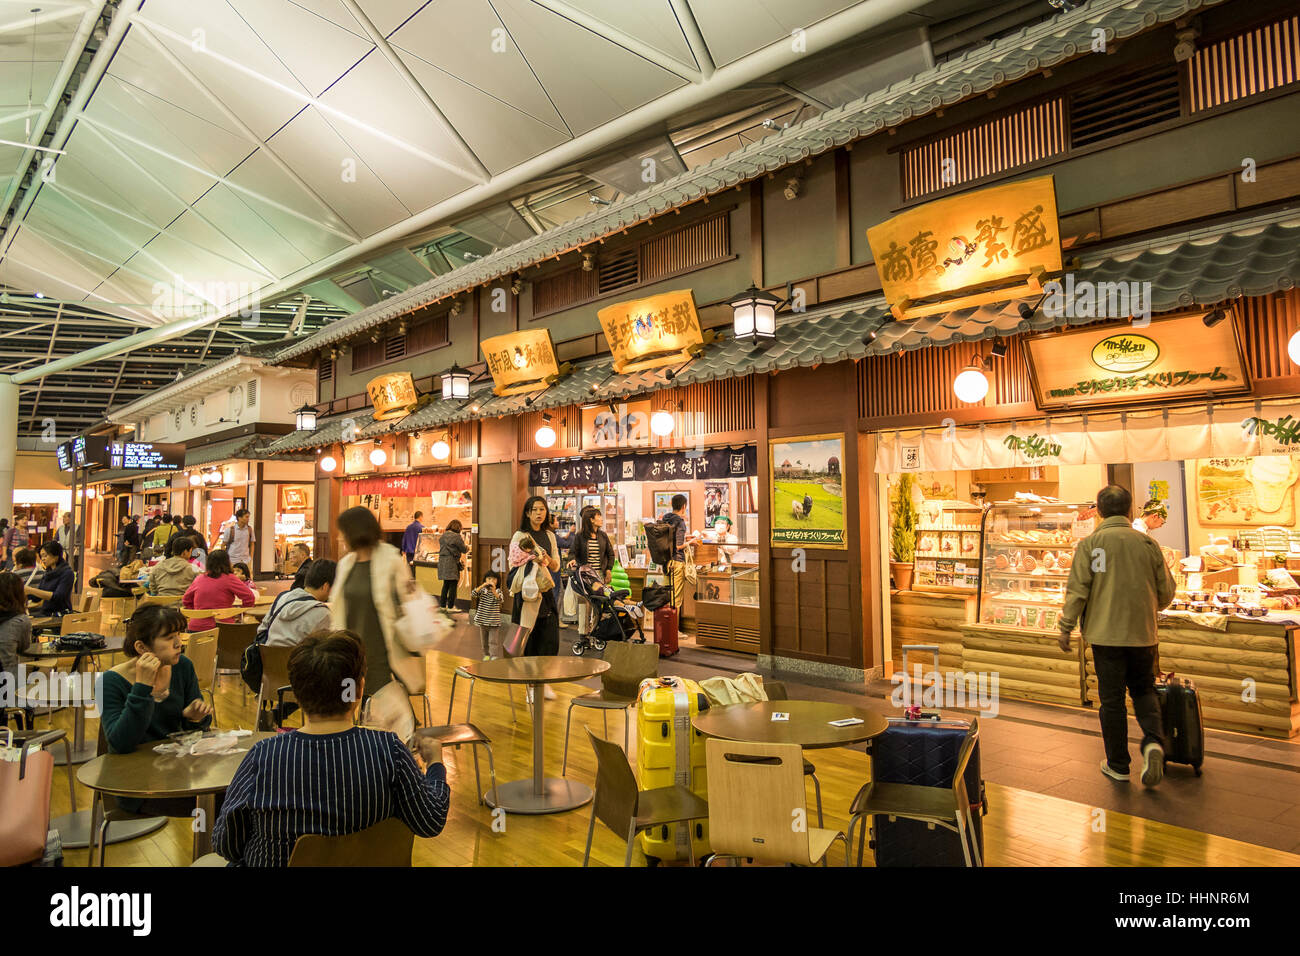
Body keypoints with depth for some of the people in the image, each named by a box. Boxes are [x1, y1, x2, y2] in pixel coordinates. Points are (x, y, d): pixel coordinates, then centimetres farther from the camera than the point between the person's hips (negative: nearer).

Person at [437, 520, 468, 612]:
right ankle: (450, 606, 3)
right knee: (453, 584, 0)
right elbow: (464, 549, -6)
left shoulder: (443, 536, 11)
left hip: (442, 561, 7)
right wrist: (468, 547, 17)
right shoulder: (456, 536, -13)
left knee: (446, 584, 16)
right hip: (452, 563, -7)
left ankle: (442, 605, 20)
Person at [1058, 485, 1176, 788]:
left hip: (1106, 633, -3)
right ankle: (1153, 741, -3)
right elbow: (1166, 591, 8)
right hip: (1143, 633, 3)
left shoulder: (1090, 544, -7)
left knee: (1112, 700, 6)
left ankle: (1118, 765, 15)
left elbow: (1077, 589, -11)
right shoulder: (1148, 543, 2)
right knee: (1144, 690, 20)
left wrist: (1066, 628, -3)